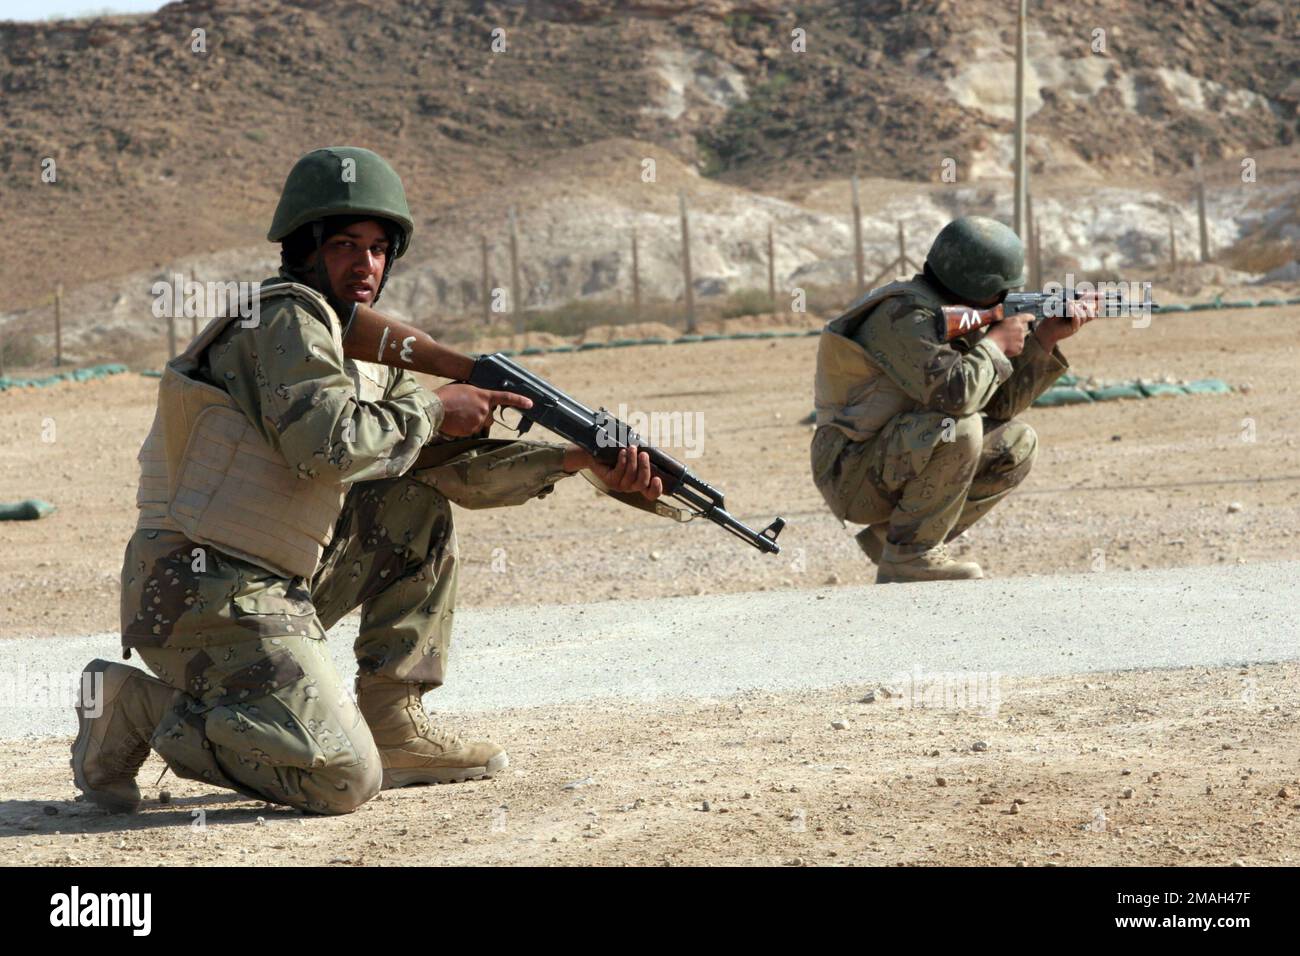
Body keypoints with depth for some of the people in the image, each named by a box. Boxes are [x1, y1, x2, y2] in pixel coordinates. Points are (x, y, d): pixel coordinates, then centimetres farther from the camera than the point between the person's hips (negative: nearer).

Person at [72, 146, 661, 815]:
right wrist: (432, 409, -10)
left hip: (276, 586, 10)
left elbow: (453, 465, 16)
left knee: (419, 505, 15)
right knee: (344, 781, -21)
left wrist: (578, 458, 6)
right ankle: (139, 709, -6)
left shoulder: (366, 360, 18)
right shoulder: (288, 319, -10)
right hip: (206, 600, -10)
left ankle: (393, 728, 10)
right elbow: (325, 446, -24)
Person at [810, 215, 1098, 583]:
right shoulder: (903, 316, -20)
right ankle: (908, 556, -16)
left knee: (1016, 445, 6)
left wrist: (1045, 338, 0)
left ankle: (892, 535, 7)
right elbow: (953, 394, -33)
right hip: (852, 479, -10)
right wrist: (996, 343, -15)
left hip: (896, 465, 10)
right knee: (957, 428, -30)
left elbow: (1000, 403, 10)